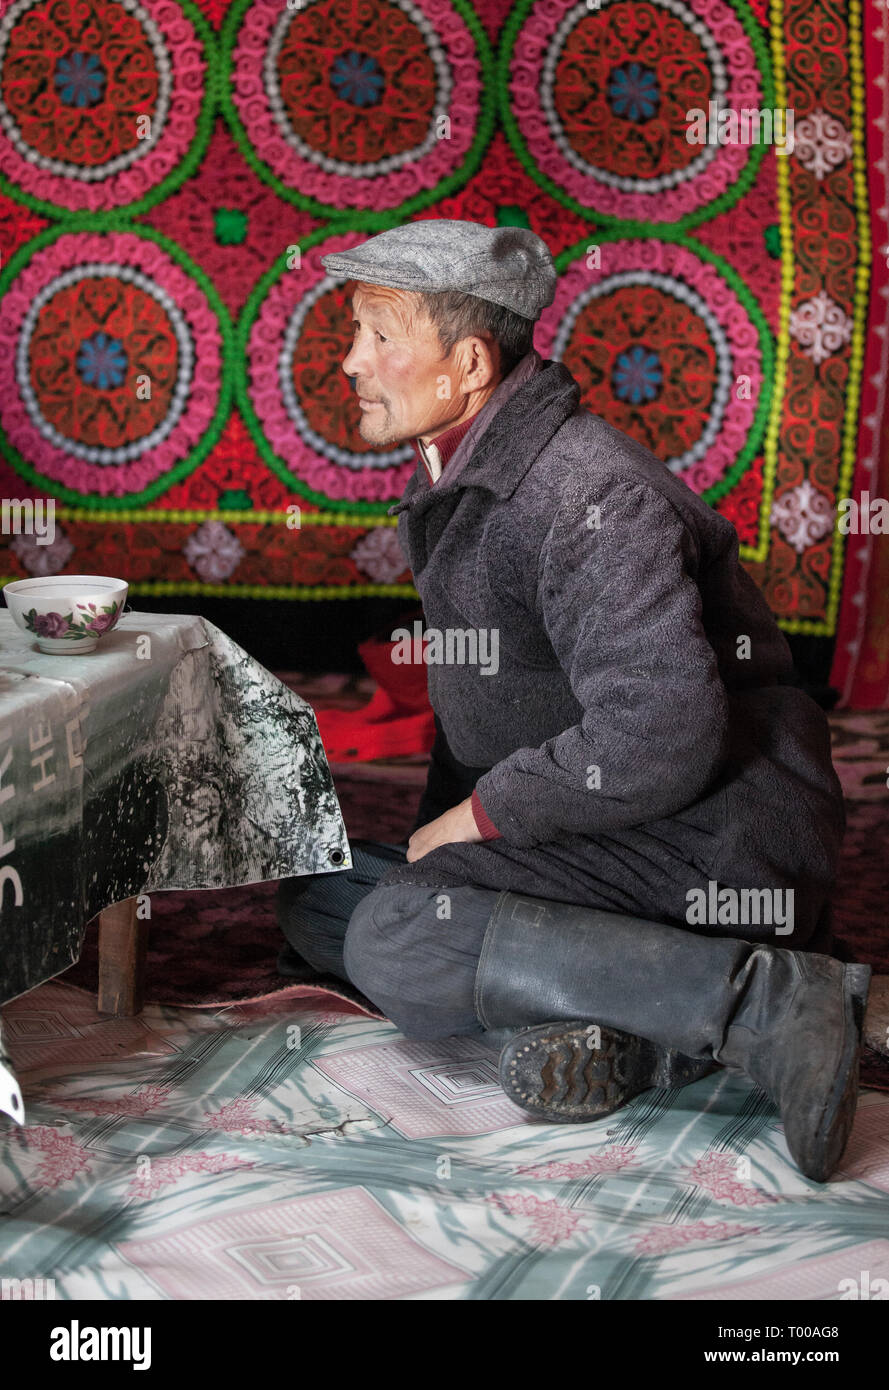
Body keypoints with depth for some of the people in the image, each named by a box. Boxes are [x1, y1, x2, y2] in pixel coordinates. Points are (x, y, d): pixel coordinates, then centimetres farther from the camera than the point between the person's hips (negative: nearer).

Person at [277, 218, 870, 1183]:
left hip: (711, 839, -11)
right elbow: (474, 700, 24)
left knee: (391, 943, -25)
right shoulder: (453, 484, 13)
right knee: (315, 899, 7)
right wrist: (437, 837, 11)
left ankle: (767, 998, -24)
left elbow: (661, 736, -30)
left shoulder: (587, 495, -20)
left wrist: (483, 814, -17)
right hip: (593, 832, 11)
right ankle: (592, 1015, -13)